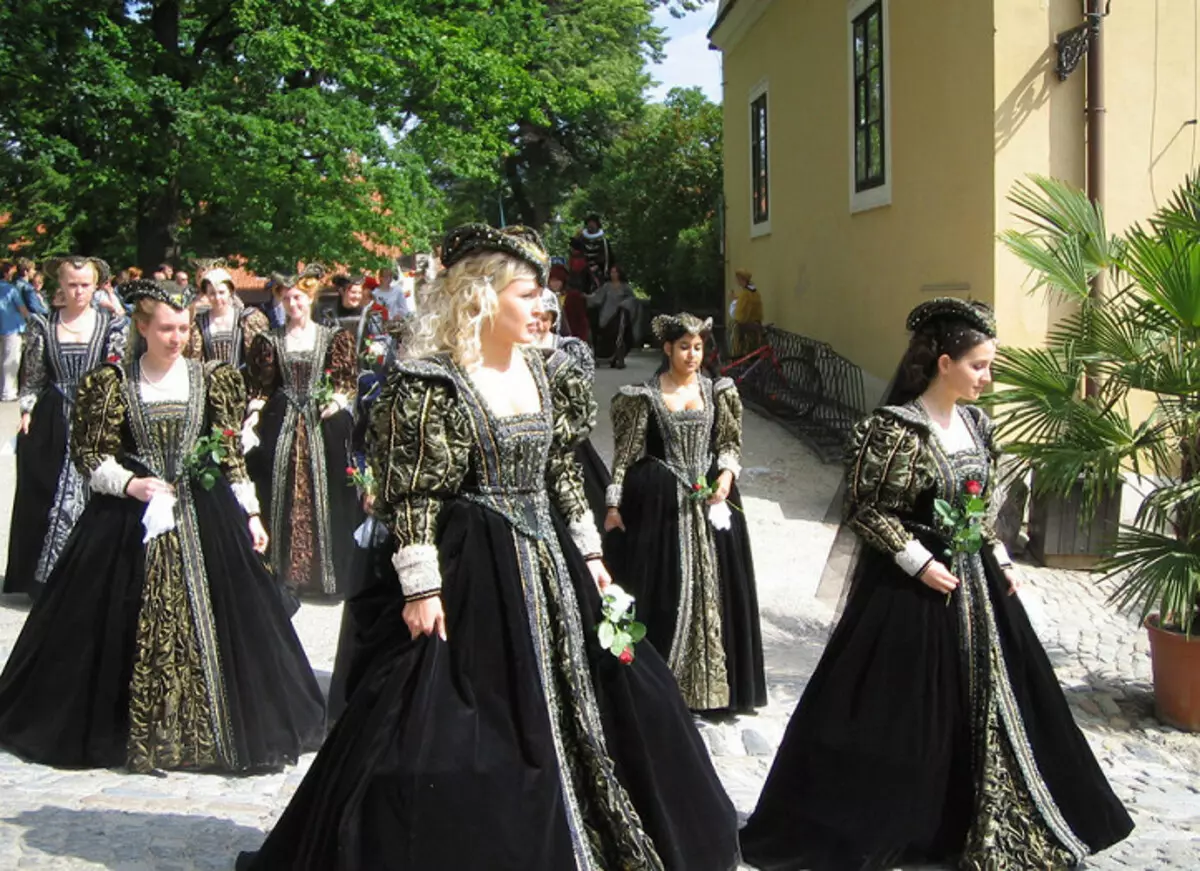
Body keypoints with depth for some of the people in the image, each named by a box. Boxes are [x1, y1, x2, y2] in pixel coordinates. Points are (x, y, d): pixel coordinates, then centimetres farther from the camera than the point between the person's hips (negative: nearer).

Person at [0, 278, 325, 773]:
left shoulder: (210, 379, 6)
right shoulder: (113, 382, 2)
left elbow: (231, 454, 7)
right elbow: (88, 454, 3)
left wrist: (250, 513, 3)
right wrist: (131, 483, -12)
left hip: (204, 516, 1)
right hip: (132, 517, -1)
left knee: (213, 619, -1)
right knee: (129, 628, 0)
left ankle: (208, 727, 11)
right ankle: (133, 729, 15)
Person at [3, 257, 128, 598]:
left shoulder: (112, 326, 2)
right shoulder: (43, 326, 5)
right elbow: (32, 379, 10)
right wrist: (27, 412, 1)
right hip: (50, 428, 1)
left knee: (91, 501, -3)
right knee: (44, 499, 5)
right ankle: (45, 580, 15)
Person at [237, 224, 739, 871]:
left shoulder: (544, 373, 8)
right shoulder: (430, 383, -13)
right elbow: (411, 496, -14)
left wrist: (588, 554, 13)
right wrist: (421, 588, -18)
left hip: (548, 565, 7)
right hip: (470, 575, -7)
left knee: (576, 709, 15)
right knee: (466, 738, -1)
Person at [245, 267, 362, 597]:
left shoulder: (334, 338, 6)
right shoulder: (269, 340, 10)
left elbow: (347, 380, 3)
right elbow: (260, 385, 8)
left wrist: (337, 400, -15)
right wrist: (254, 413, -6)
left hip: (322, 423, -1)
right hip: (281, 424, 1)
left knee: (323, 492, -3)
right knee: (282, 493, -1)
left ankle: (328, 569, 6)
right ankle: (285, 568, 9)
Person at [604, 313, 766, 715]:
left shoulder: (717, 391, 7)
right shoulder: (646, 395, -2)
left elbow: (730, 442, 9)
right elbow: (626, 452, -1)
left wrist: (727, 473, -11)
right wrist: (614, 505, -4)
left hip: (711, 497, 3)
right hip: (663, 502, -3)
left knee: (714, 587, 5)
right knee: (664, 590, 0)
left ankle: (711, 682, 16)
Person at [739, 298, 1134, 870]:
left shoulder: (975, 422, 6)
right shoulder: (896, 428, -17)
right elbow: (864, 507, -15)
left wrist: (1000, 558, 8)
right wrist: (919, 563, -18)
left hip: (975, 581, 8)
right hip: (911, 588, -8)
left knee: (988, 705, 14)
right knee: (899, 716, 1)